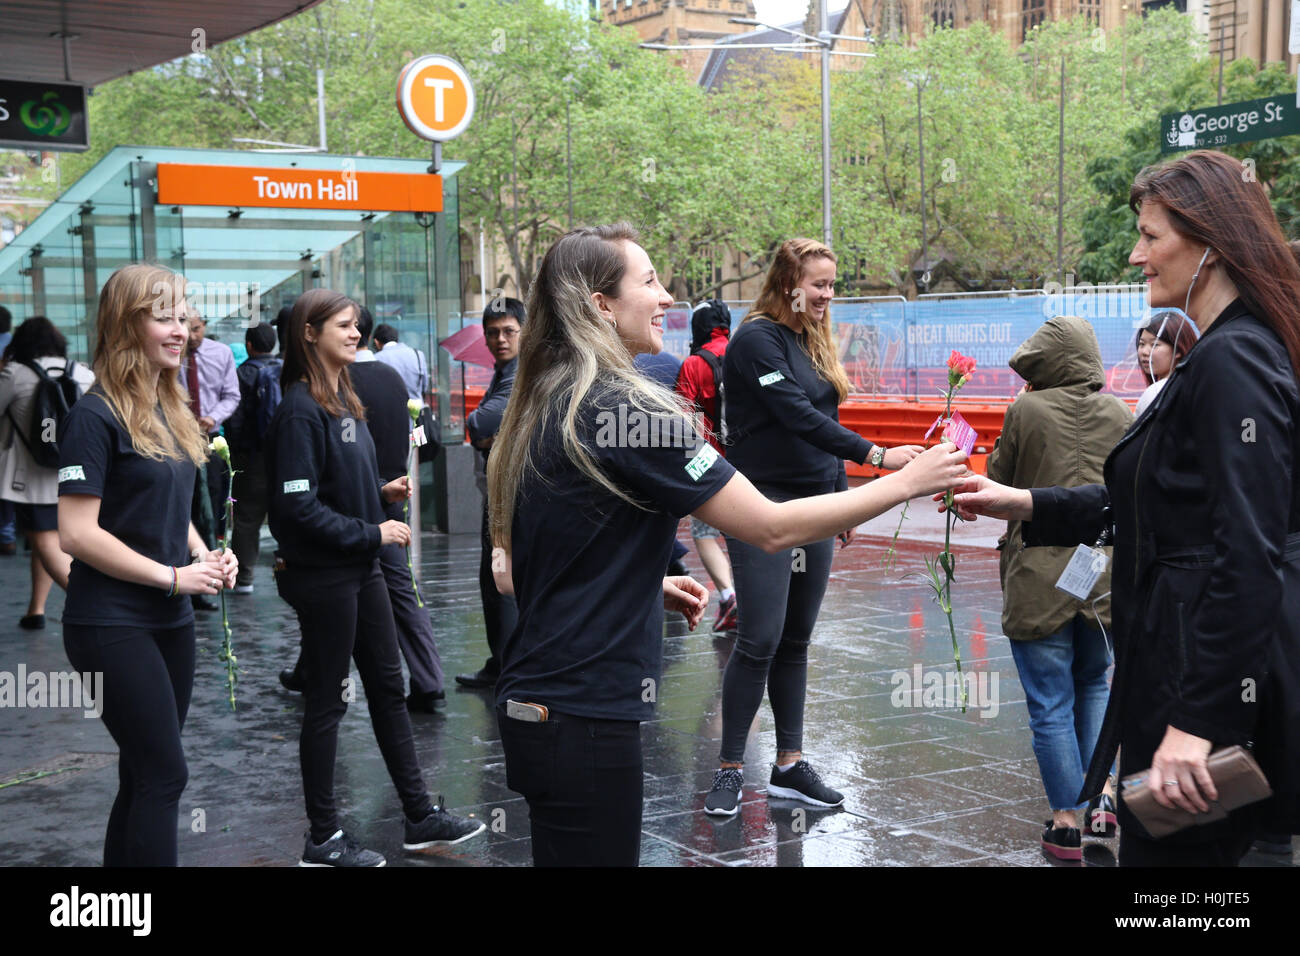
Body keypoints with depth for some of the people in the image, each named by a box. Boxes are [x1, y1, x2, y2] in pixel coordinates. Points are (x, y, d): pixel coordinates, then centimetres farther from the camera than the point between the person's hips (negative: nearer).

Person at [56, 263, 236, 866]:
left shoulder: (170, 411, 11)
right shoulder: (97, 416, -14)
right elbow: (76, 533, -19)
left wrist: (206, 556, 2)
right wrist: (174, 575, -16)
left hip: (170, 620, 8)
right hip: (113, 625, -8)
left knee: (146, 776, 13)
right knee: (165, 773, -8)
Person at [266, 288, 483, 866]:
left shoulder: (344, 399, 10)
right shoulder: (300, 409, -17)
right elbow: (299, 506, -21)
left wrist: (382, 492, 2)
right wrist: (371, 533, -18)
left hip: (360, 569, 9)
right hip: (323, 575, -9)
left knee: (388, 688, 14)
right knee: (327, 703, 3)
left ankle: (420, 816, 25)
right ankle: (324, 839, 17)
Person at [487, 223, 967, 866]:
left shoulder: (544, 406, 9)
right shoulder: (624, 409, -18)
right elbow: (773, 528, -17)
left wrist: (651, 588, 12)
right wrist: (909, 481, -8)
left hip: (532, 702, 9)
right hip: (584, 717, -9)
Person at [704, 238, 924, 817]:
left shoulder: (815, 341, 15)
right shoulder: (757, 339, -11)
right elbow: (797, 416, -21)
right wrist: (876, 455, -25)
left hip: (814, 506, 8)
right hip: (764, 504, -8)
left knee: (796, 640, 10)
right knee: (760, 639, -8)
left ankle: (790, 765, 17)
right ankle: (730, 770, 2)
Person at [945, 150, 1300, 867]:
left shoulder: (1231, 363, -18)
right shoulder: (1231, 352, 14)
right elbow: (1151, 506, 18)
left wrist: (1199, 722, -26)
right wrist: (1024, 505, 13)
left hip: (1213, 680, -10)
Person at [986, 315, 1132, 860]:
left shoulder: (1026, 411, -9)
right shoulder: (1119, 414, 2)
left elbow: (998, 484, -1)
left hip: (1039, 579, -4)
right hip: (1107, 576, 4)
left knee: (1051, 703, 5)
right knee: (1093, 683, 23)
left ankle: (1067, 820, 8)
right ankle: (1102, 794, 12)